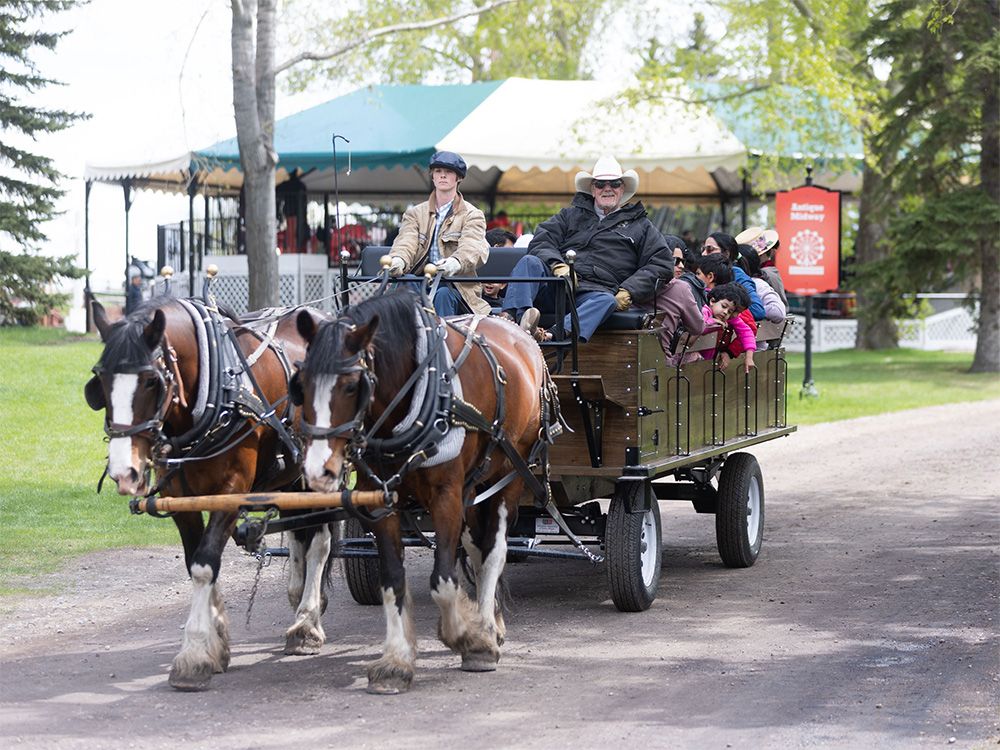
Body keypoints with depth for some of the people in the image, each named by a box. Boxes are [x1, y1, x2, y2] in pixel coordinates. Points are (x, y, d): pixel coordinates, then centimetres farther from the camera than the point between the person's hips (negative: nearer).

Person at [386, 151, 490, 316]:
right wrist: (398, 260, -29)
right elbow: (406, 242, -1)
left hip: (457, 288, -2)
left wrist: (455, 263, -40)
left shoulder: (472, 215, 8)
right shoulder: (415, 213, 19)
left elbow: (472, 248, -13)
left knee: (443, 294, -36)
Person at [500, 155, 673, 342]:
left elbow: (662, 264, 15)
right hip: (555, 286, 2)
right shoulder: (571, 214, 29)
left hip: (594, 293, -2)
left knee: (607, 300, -38)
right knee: (530, 262, -26)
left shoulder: (641, 226, 25)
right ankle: (511, 317, -52)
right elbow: (541, 241, 16)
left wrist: (628, 292, -1)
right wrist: (558, 266, -8)